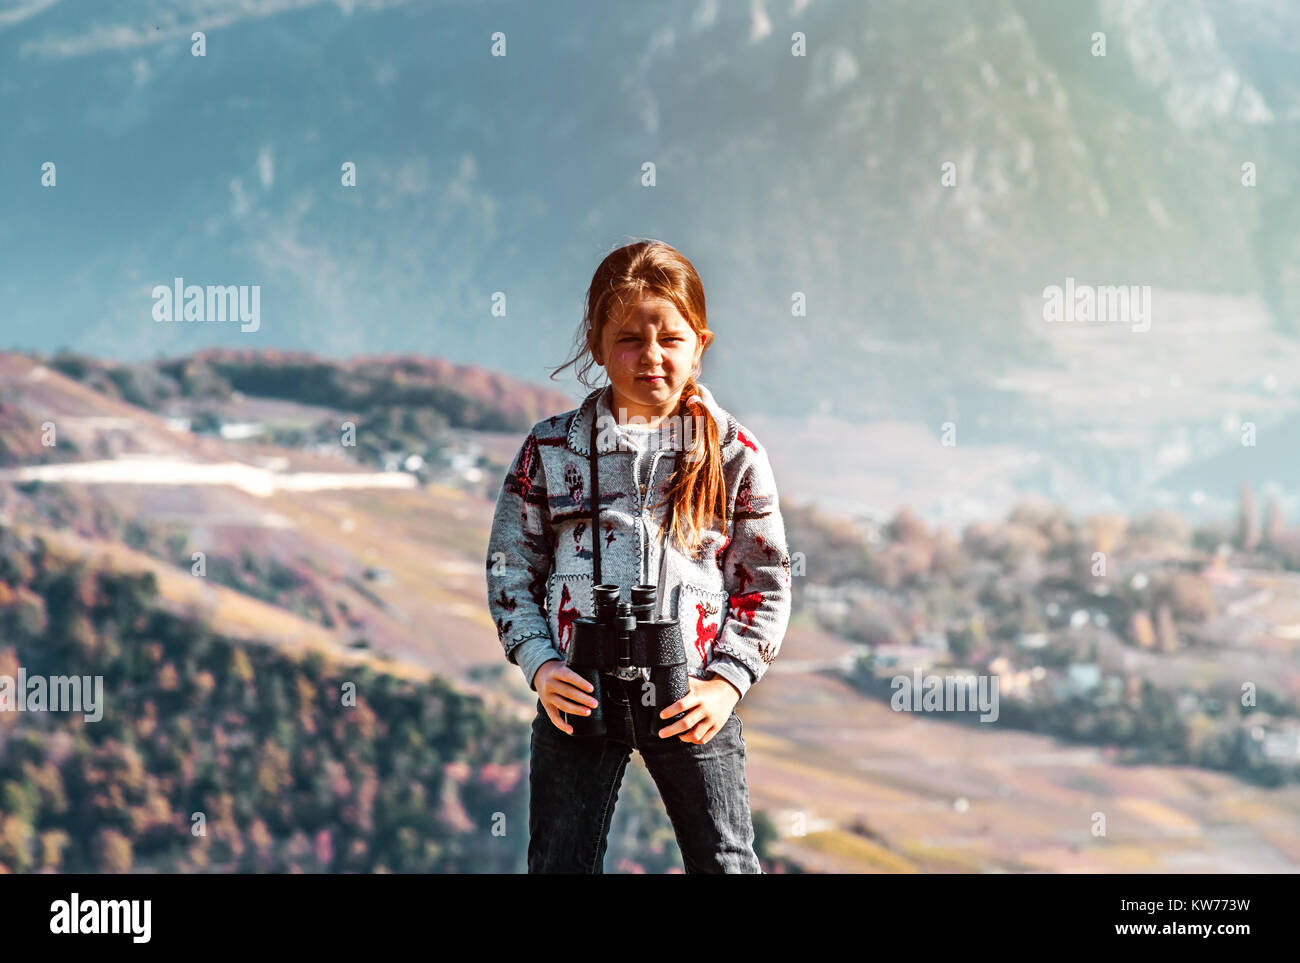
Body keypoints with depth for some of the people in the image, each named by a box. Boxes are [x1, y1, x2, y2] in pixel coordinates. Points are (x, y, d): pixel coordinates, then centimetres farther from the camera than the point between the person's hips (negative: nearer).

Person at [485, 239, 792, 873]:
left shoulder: (733, 454, 1)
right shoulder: (550, 448, 2)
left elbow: (766, 583, 4)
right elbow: (510, 567, 6)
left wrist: (726, 683, -7)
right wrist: (540, 665, -7)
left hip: (689, 699, -1)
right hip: (578, 694, 1)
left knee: (726, 863, 5)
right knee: (560, 864, 8)